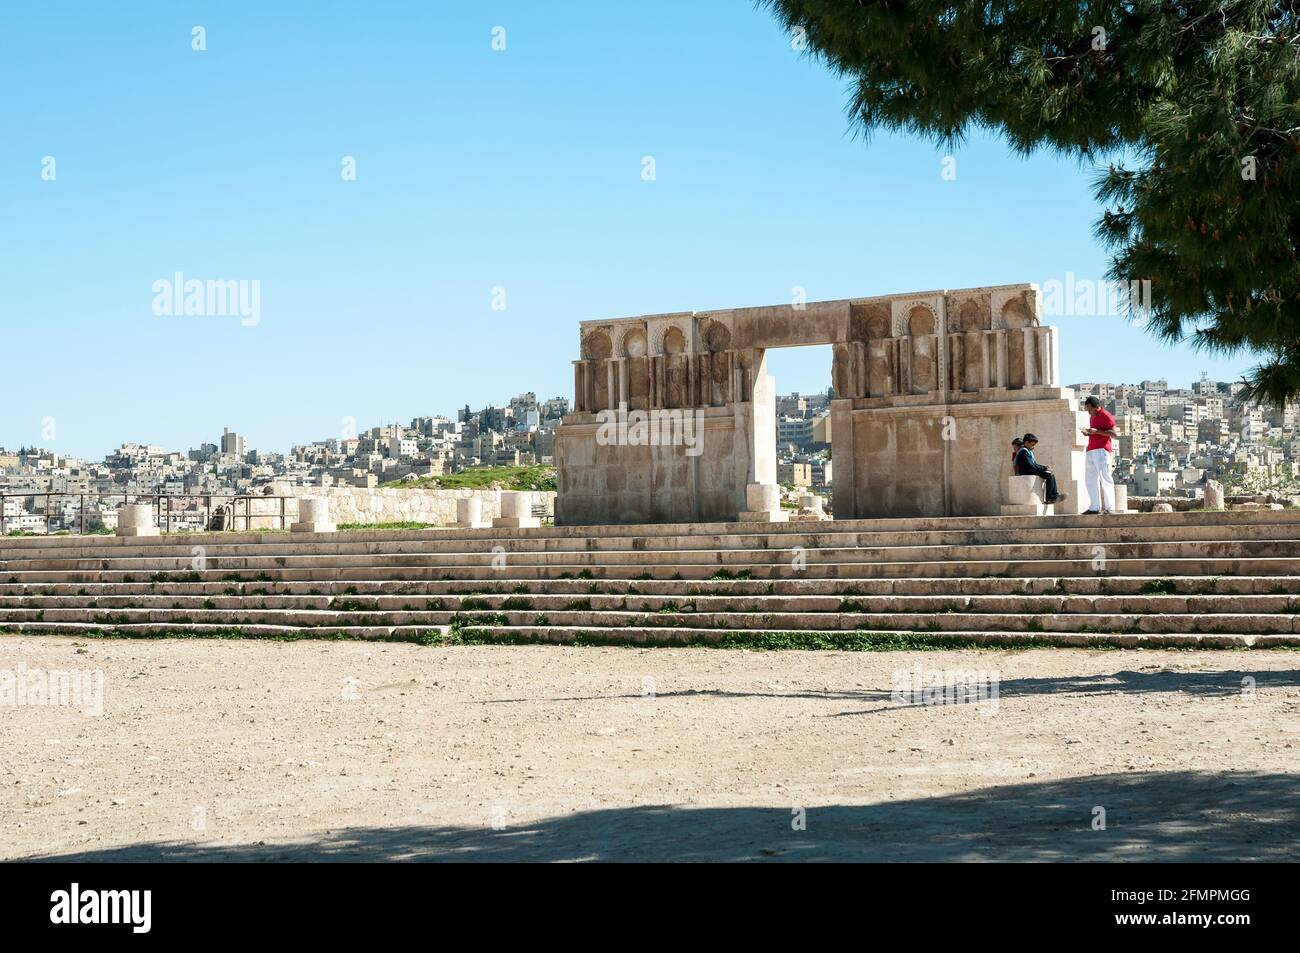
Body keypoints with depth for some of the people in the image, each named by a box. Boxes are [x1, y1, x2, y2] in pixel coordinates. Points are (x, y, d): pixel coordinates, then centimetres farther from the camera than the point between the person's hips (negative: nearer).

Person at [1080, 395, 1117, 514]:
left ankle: (1110, 507, -12)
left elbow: (1113, 433, -12)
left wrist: (1096, 431, -19)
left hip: (1101, 450, -9)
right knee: (1090, 479, 5)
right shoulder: (1092, 417, 22)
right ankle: (1094, 507, 7)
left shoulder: (1106, 416, -5)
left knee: (1105, 478, -11)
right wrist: (1088, 433, 11)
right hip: (1090, 450, 9)